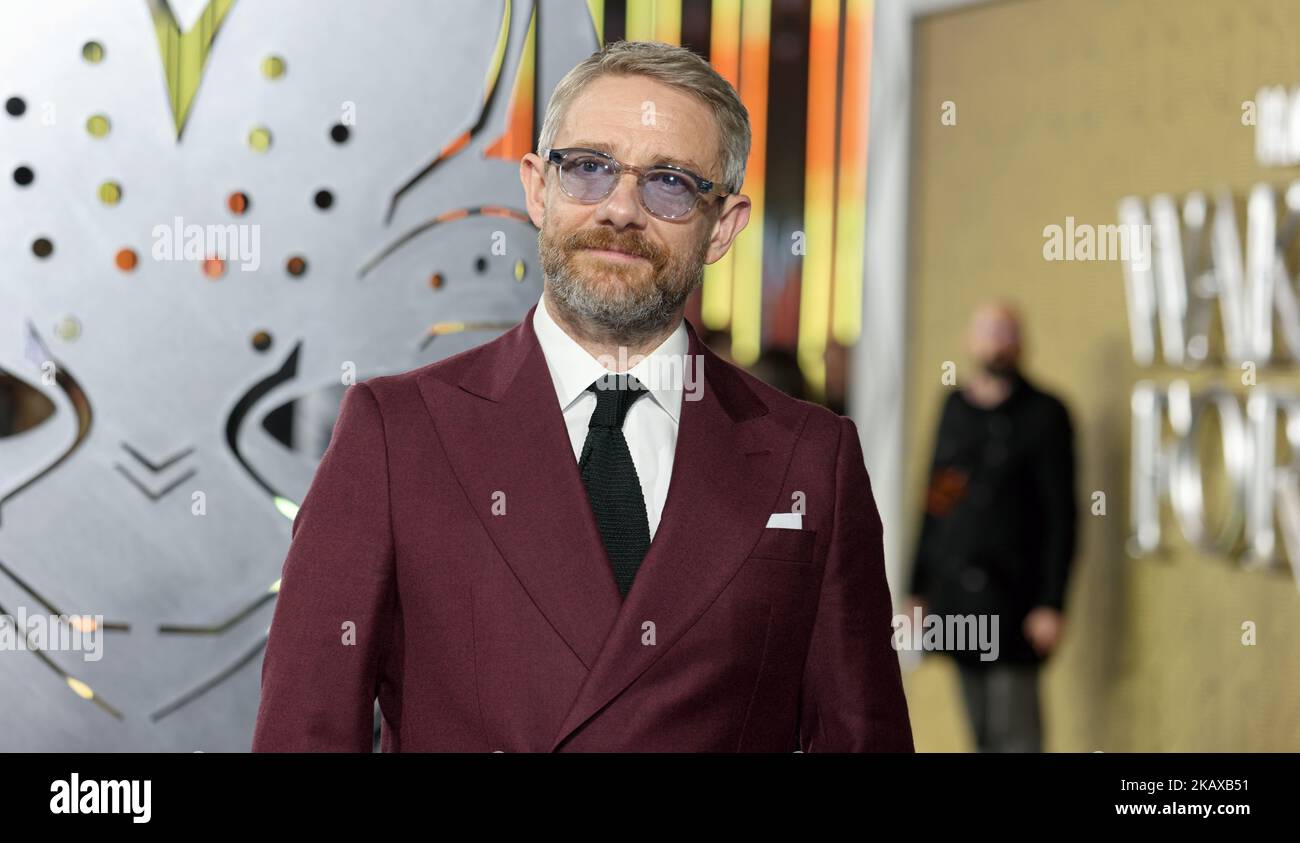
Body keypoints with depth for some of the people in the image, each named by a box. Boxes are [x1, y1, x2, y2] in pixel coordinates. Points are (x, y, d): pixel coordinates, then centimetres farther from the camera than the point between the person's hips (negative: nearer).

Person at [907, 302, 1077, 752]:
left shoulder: (1044, 414, -3)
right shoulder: (955, 407, 14)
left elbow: (1062, 516, -7)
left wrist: (1051, 604, -13)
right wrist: (918, 589, 14)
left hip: (1009, 597, -5)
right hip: (955, 595, 5)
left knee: (1014, 732, -7)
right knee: (982, 731, 8)